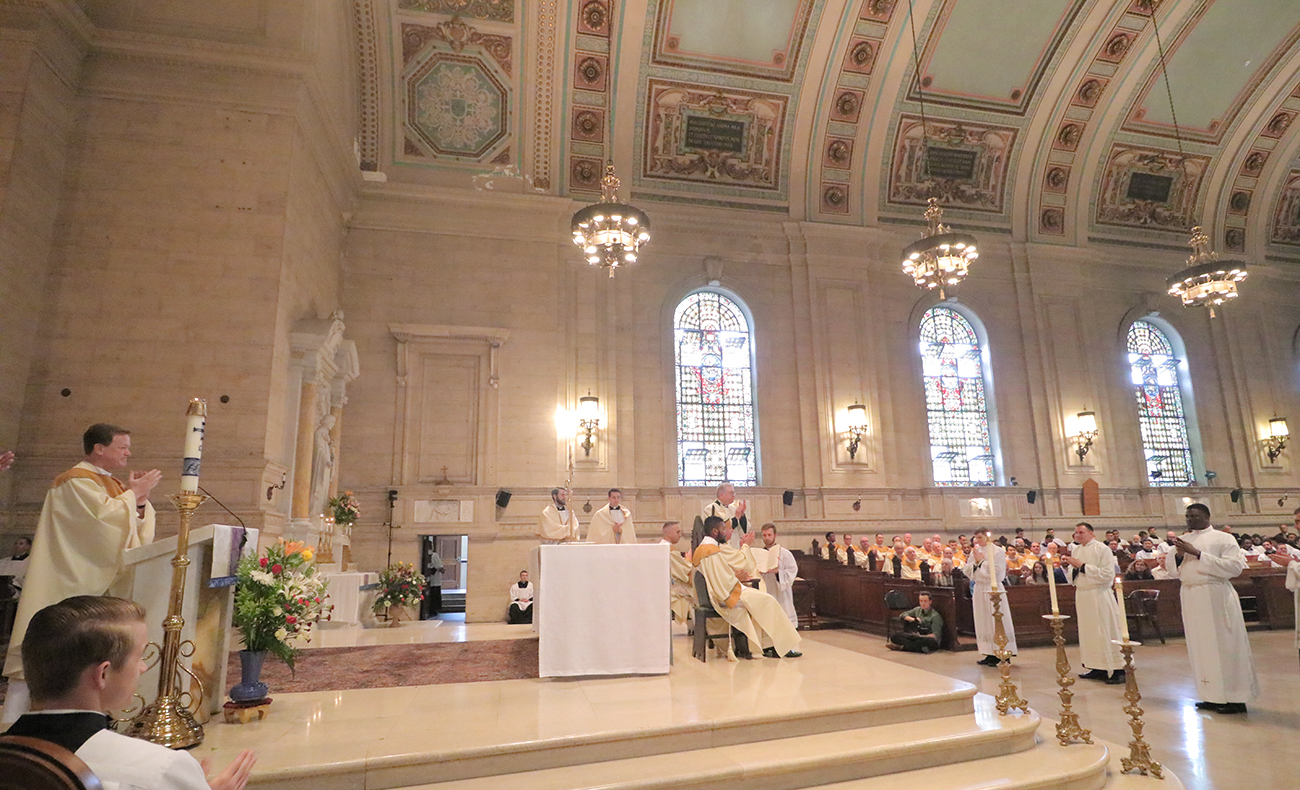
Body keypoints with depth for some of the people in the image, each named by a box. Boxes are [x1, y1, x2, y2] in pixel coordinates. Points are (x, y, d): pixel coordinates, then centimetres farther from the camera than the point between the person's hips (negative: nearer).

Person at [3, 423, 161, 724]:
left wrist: (140, 501, -4)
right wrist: (133, 494, -12)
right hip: (72, 585, -8)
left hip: (104, 584, 8)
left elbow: (137, 533, 12)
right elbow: (105, 518, -23)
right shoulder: (76, 482, -11)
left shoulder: (112, 485, 14)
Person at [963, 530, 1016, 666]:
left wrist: (982, 560, -12)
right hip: (979, 589, 6)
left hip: (993, 589, -6)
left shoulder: (998, 551, -6)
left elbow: (997, 571, -14)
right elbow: (967, 571, 7)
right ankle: (989, 655, 15)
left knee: (996, 622, -4)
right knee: (983, 623, 8)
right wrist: (975, 562, -8)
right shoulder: (975, 551, 11)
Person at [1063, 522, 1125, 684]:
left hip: (1099, 596, -7)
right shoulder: (1076, 550, 12)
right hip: (1082, 596, 7)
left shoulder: (1102, 549, -9)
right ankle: (1097, 668, 16)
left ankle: (1117, 670, 4)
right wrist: (1068, 564, 0)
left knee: (1105, 633, -4)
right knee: (1088, 633, 9)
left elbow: (1108, 574, -19)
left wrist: (1083, 566, -19)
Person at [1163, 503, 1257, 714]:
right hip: (1191, 599, 6)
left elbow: (1235, 566, -15)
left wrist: (1198, 554, -18)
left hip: (1215, 596, -5)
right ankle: (1212, 696, 17)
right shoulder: (1183, 540, 13)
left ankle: (1235, 698, 8)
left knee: (1224, 646, -1)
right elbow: (1171, 569, 12)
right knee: (1201, 647, 9)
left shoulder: (1223, 538, -3)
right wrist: (1178, 555, -8)